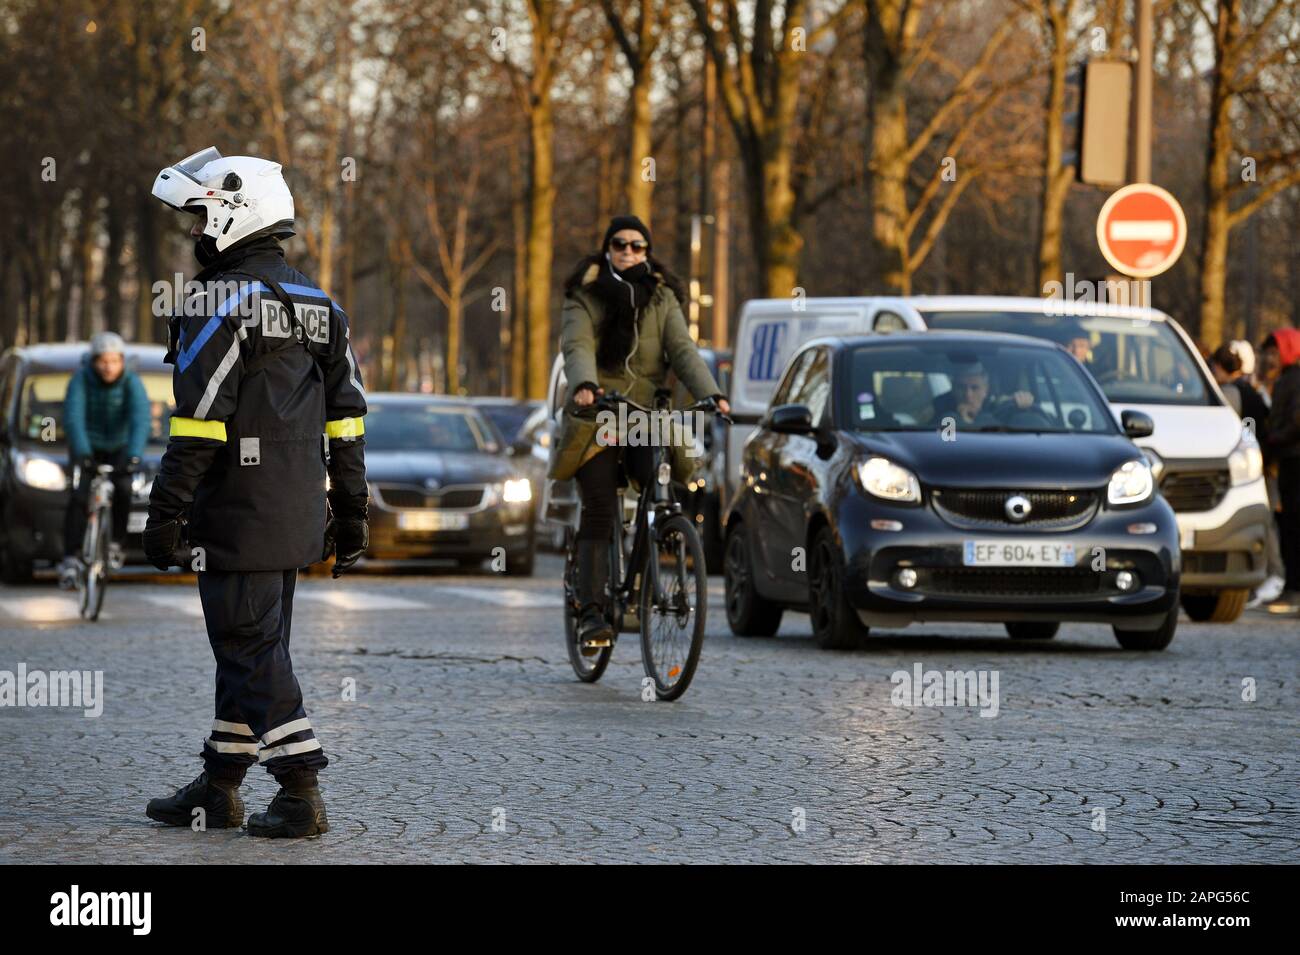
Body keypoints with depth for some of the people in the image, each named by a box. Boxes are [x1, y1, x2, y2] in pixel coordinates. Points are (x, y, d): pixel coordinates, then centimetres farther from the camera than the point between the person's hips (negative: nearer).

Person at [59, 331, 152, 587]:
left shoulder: (132, 383, -21)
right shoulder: (81, 379, -21)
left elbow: (141, 419, -33)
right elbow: (73, 417, -32)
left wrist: (134, 455, -49)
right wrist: (82, 452, -48)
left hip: (118, 448, 1)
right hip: (87, 447, -1)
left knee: (123, 490, -23)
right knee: (79, 496, -18)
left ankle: (116, 544, -1)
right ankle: (71, 559, -16)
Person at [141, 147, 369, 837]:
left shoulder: (221, 305, -13)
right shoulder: (317, 305, 12)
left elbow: (198, 424, -19)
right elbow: (346, 422, 14)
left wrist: (165, 514, -16)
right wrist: (350, 515, 18)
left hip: (237, 515, -8)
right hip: (298, 516, 8)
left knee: (252, 650, -4)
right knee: (255, 644, 14)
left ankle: (301, 794, -7)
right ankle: (220, 786, 22)